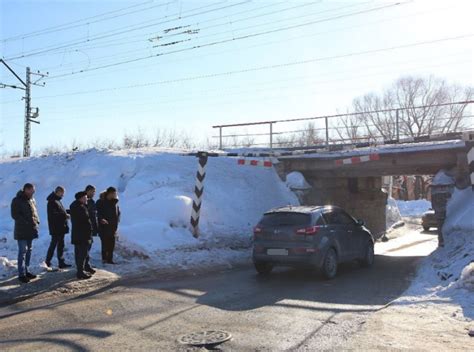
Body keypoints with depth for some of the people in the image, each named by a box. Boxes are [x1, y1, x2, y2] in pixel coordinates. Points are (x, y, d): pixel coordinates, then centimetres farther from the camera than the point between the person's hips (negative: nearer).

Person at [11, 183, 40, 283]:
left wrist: (37, 221, 0)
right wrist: (27, 222, -20)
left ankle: (25, 271, 22)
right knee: (23, 251, -7)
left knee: (29, 250, 12)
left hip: (31, 230, 8)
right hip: (22, 231, -7)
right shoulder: (17, 201, -10)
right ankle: (21, 274, -3)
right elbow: (15, 215, -15)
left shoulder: (32, 200, 12)